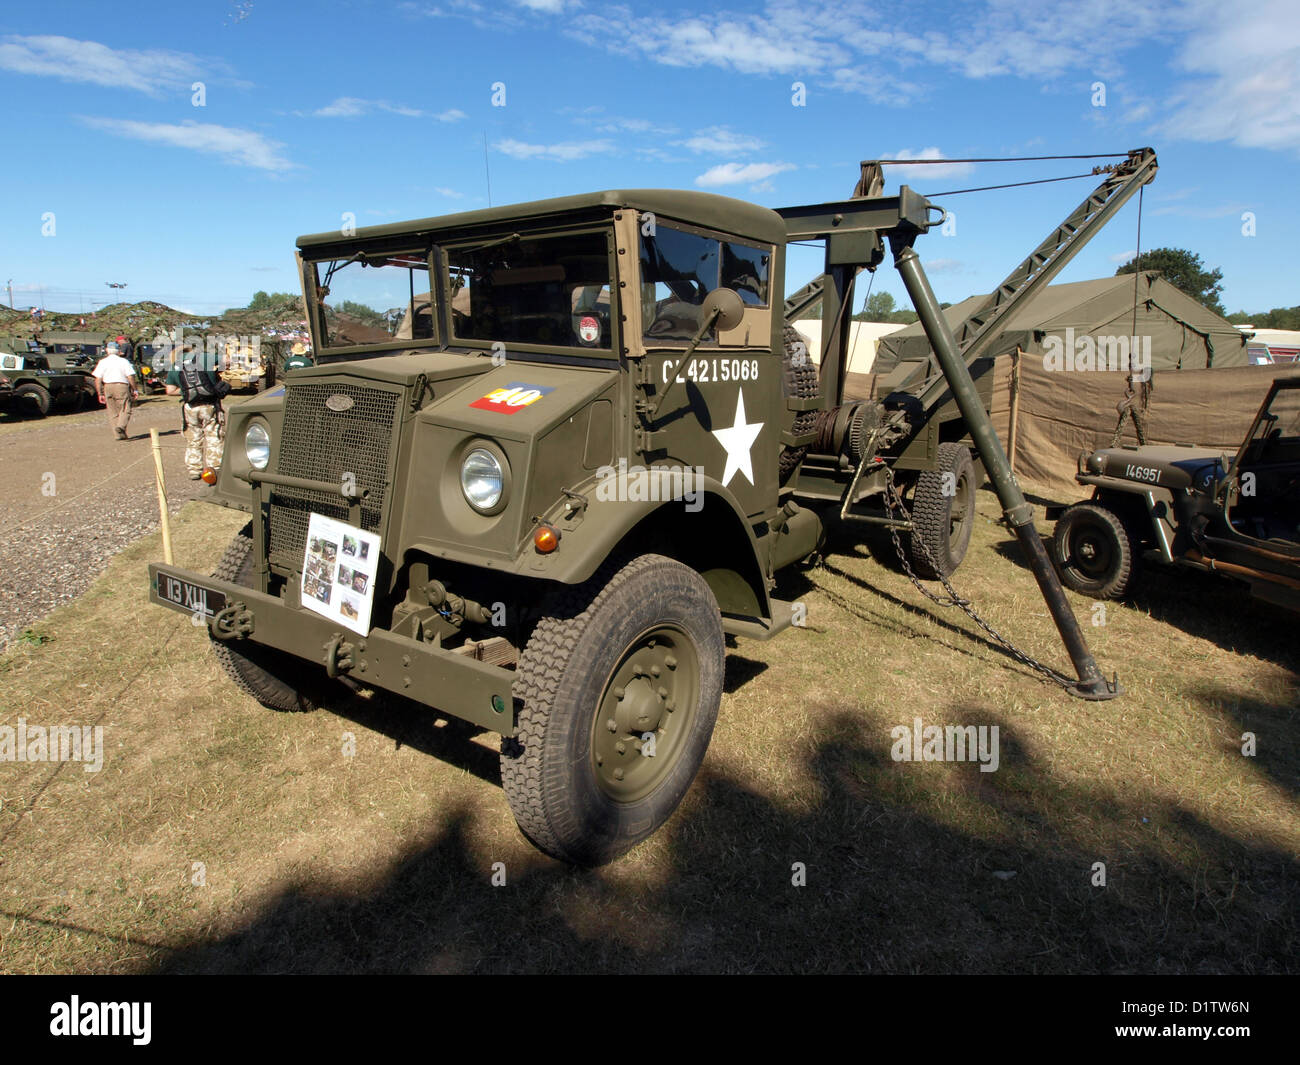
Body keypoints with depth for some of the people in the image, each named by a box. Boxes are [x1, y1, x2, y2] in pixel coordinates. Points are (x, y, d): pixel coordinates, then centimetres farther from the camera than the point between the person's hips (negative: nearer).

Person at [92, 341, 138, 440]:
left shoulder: (102, 362, 6)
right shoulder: (124, 361, 1)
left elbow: (98, 380, 2)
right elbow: (131, 377, -6)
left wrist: (100, 394, 5)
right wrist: (134, 390, 1)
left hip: (108, 387, 2)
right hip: (122, 387, -2)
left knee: (113, 412, 9)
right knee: (125, 410, -1)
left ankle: (119, 434, 7)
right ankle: (121, 426, -27)